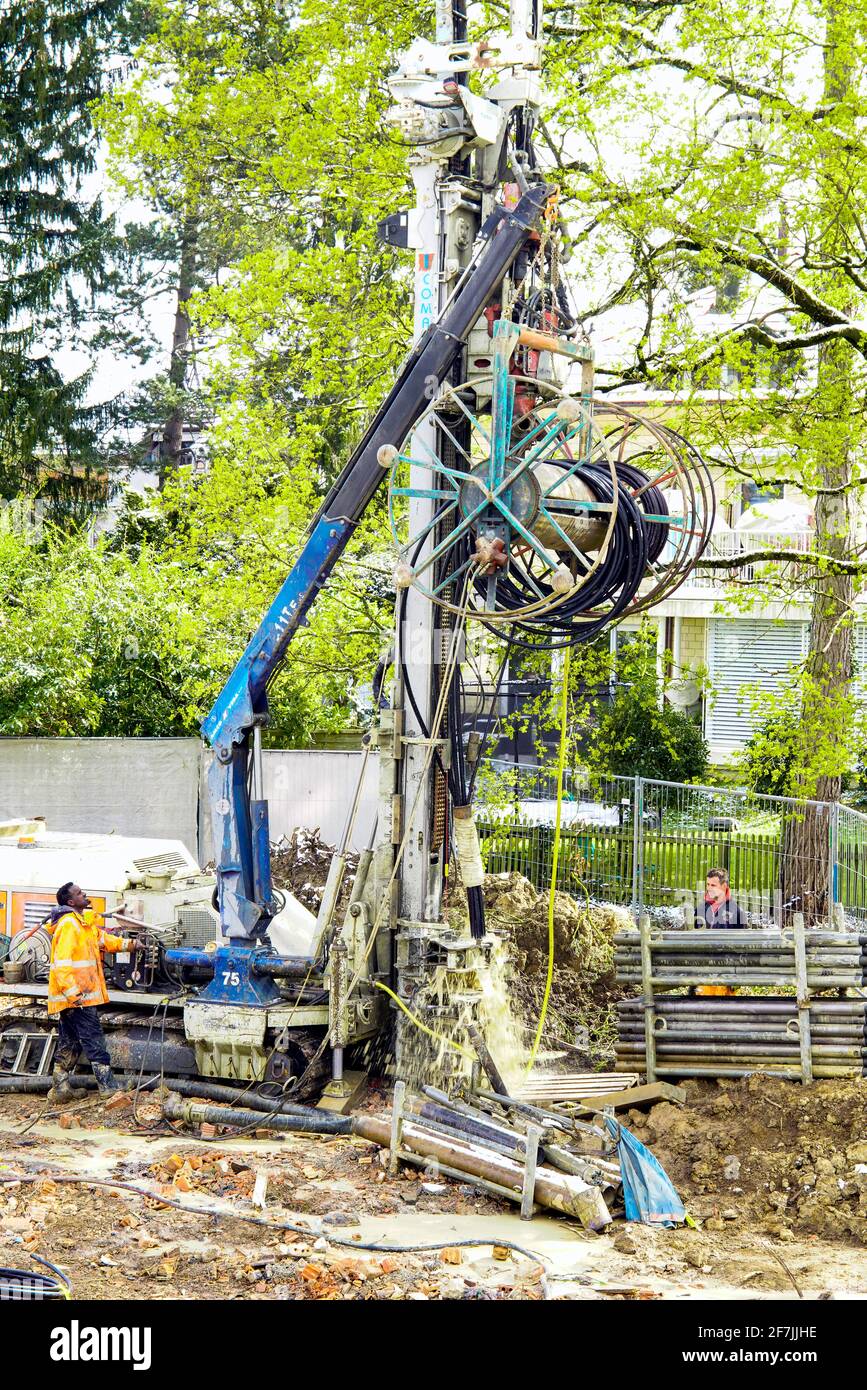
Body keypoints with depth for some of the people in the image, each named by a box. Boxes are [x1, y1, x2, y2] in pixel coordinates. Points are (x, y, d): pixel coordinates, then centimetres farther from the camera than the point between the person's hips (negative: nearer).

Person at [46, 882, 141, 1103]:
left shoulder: (83, 923, 18)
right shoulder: (68, 925, -15)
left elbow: (103, 938, 26)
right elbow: (61, 963, -22)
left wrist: (129, 944, 13)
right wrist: (74, 992, -27)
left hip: (77, 995, 10)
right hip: (77, 997, -10)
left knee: (69, 1043, 14)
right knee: (93, 1039, -8)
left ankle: (60, 1089, 19)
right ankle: (108, 1086, -6)